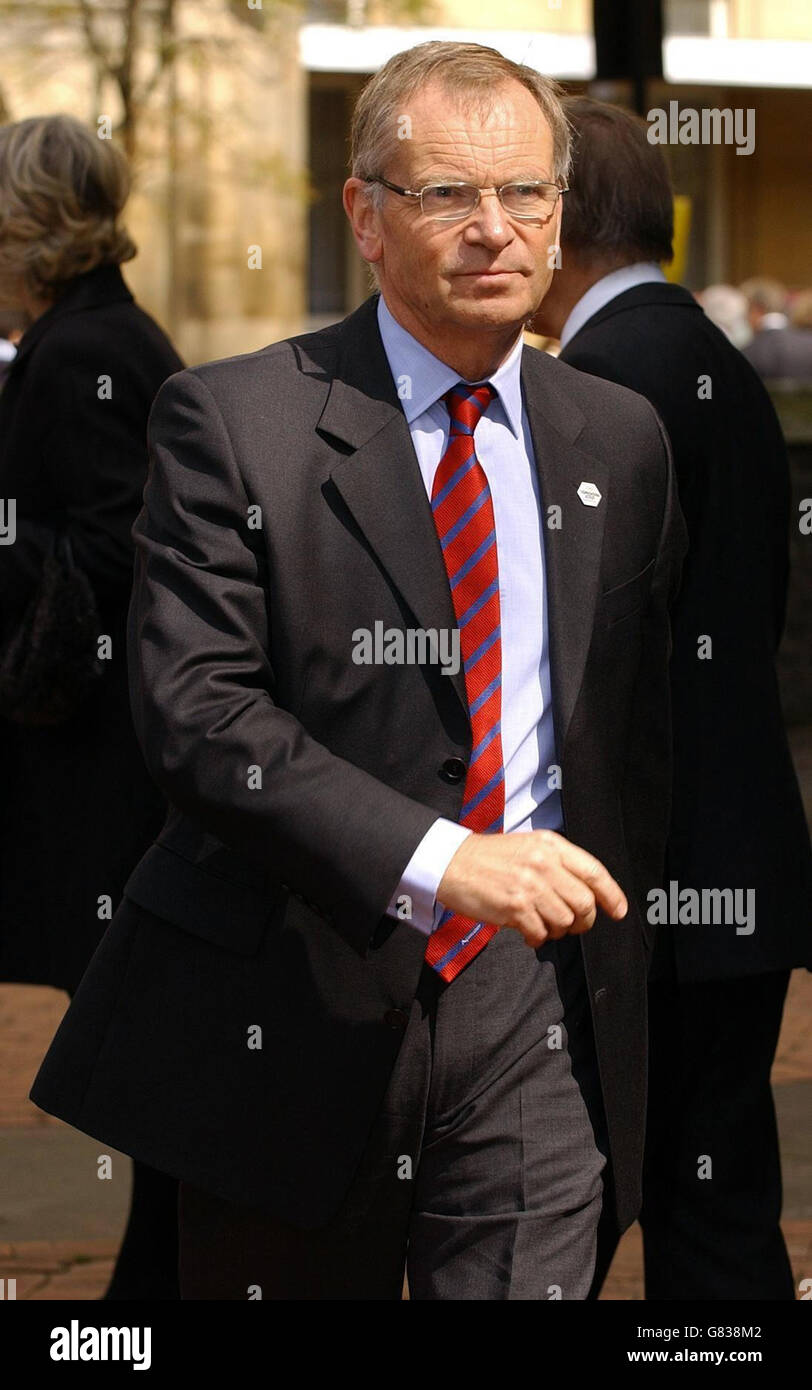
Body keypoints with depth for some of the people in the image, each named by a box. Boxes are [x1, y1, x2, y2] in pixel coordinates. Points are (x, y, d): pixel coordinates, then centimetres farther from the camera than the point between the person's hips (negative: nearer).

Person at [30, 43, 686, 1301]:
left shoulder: (620, 439, 11)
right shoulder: (233, 421, -5)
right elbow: (191, 710, -15)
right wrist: (434, 860, -24)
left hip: (534, 1009, 3)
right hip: (299, 1006, -3)